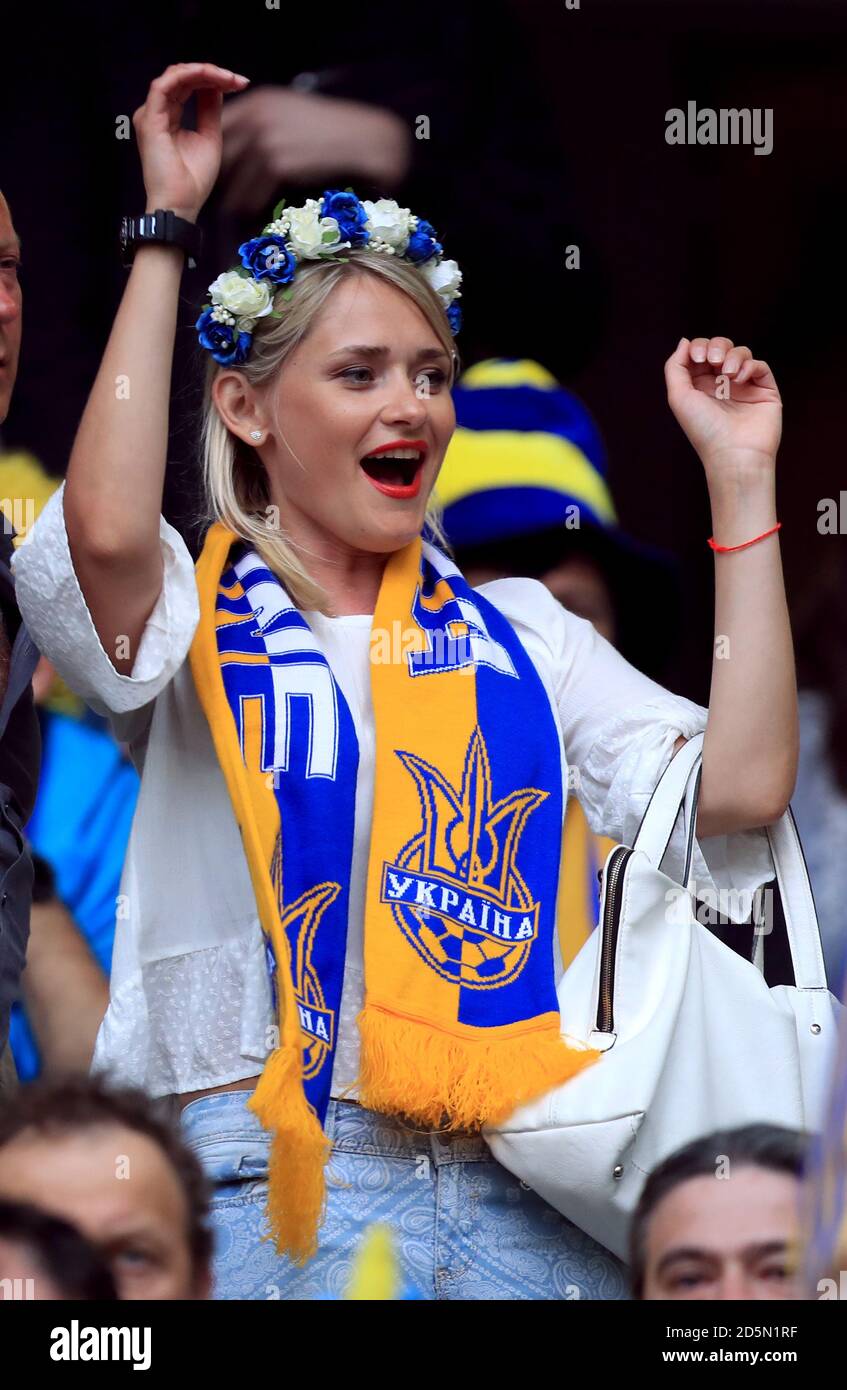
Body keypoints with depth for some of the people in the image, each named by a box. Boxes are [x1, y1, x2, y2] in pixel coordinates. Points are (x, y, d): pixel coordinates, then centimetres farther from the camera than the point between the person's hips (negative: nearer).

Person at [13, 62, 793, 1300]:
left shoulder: (523, 632, 18)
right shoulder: (201, 619, 7)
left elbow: (742, 786, 4)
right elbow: (108, 530, -18)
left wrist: (741, 477, 5)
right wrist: (168, 227, -7)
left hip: (525, 1193, 4)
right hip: (270, 1184, -3)